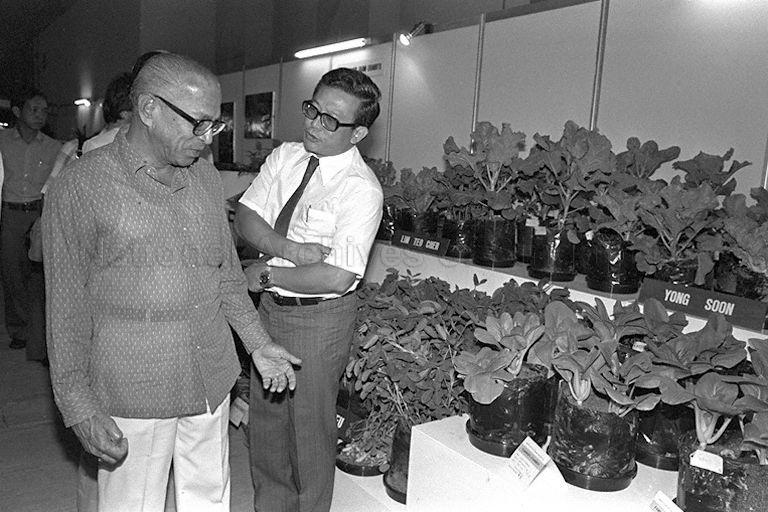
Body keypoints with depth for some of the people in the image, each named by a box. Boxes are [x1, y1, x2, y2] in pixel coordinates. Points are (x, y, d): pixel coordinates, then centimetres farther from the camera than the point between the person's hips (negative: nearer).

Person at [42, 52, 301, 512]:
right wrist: (80, 407, -9)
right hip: (133, 395, -5)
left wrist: (258, 343, 9)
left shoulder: (206, 177, 5)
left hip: (212, 383, 5)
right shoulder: (81, 188, -12)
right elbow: (67, 306, -9)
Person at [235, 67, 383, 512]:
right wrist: (289, 249, -20)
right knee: (265, 419, 20)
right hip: (269, 307, 7)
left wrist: (266, 274, -16)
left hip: (319, 319, -6)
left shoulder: (362, 189, -20)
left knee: (310, 427, 10)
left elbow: (336, 276, -26)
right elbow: (245, 218, -2)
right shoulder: (285, 157, 1)